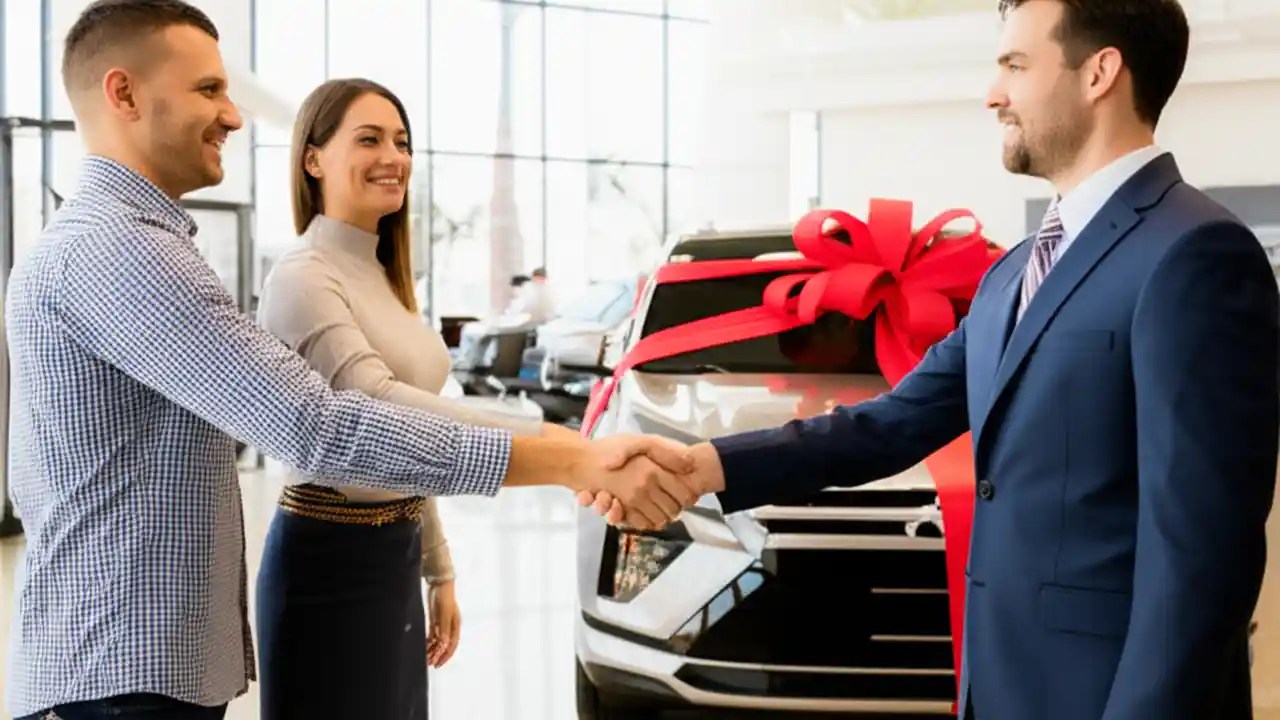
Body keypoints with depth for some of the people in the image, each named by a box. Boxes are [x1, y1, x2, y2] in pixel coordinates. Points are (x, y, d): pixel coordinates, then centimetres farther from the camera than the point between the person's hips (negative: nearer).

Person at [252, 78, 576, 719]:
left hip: (394, 556, 9)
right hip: (331, 563, -8)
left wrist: (438, 570, 19)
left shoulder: (382, 277, 14)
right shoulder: (303, 278, -14)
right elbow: (376, 405, -30)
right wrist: (536, 441, -39)